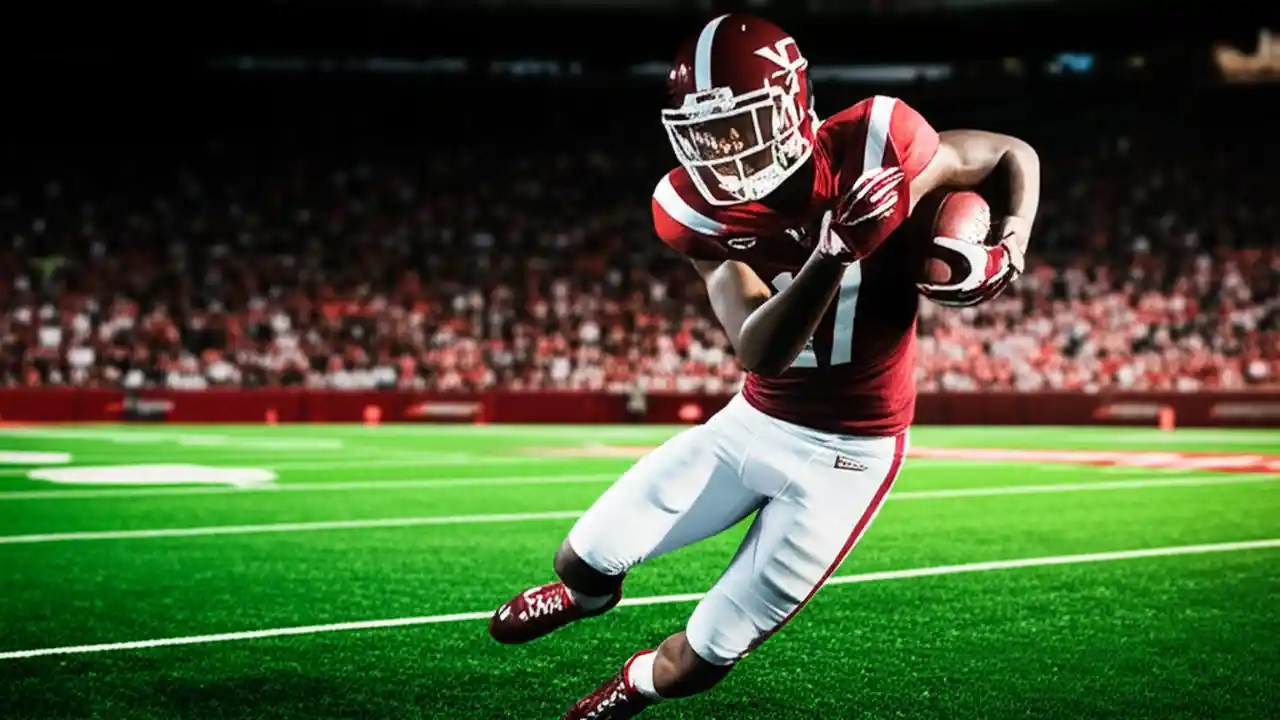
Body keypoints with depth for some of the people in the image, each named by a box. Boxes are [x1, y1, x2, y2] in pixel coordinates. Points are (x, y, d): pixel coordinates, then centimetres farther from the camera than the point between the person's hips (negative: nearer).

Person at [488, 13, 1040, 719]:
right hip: (752, 422, 3)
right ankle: (587, 590, 47)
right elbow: (758, 352, -26)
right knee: (584, 558, 8)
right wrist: (833, 253, -40)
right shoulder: (697, 211, -15)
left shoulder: (875, 147, -22)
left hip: (845, 453, -3)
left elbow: (1015, 156, -4)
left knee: (698, 661, -1)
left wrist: (1010, 246, -22)